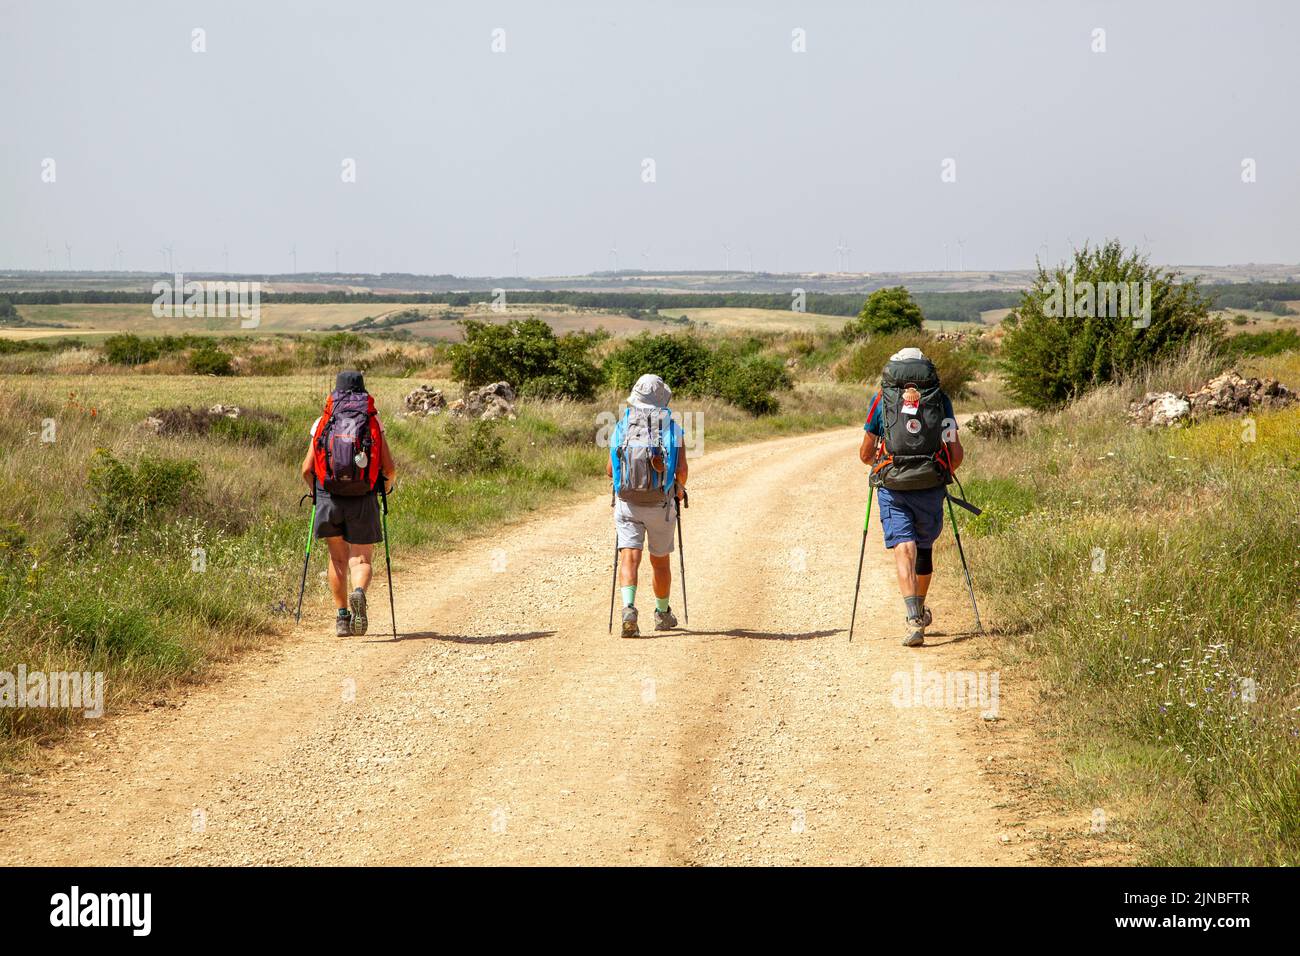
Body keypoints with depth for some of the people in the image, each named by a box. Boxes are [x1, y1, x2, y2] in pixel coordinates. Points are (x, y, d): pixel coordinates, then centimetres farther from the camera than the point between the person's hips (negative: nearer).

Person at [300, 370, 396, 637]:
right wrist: (387, 487, 20)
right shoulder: (373, 423, 5)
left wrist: (316, 492, 23)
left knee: (338, 559, 18)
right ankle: (359, 593, -28)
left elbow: (307, 469, 3)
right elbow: (389, 468, -2)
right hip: (363, 500, -1)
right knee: (361, 560, 3)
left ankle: (341, 616, 16)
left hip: (329, 498, 1)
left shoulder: (323, 423, 6)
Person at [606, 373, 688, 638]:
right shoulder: (672, 427, -3)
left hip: (628, 503, 0)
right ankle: (663, 614, 33)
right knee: (660, 561, 17)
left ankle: (628, 607, -30)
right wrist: (680, 489, 12)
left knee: (629, 557, -7)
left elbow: (610, 470, 0)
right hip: (661, 504, 0)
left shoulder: (622, 426, 1)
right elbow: (681, 470, -10)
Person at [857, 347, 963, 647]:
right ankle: (920, 612, 37)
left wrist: (877, 463, 34)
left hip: (892, 487, -2)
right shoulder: (940, 400, 9)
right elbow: (956, 453, 4)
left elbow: (865, 454, 11)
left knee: (904, 550, -6)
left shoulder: (882, 398, 7)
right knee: (924, 547, 20)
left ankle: (914, 619, -22)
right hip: (931, 487, 2)